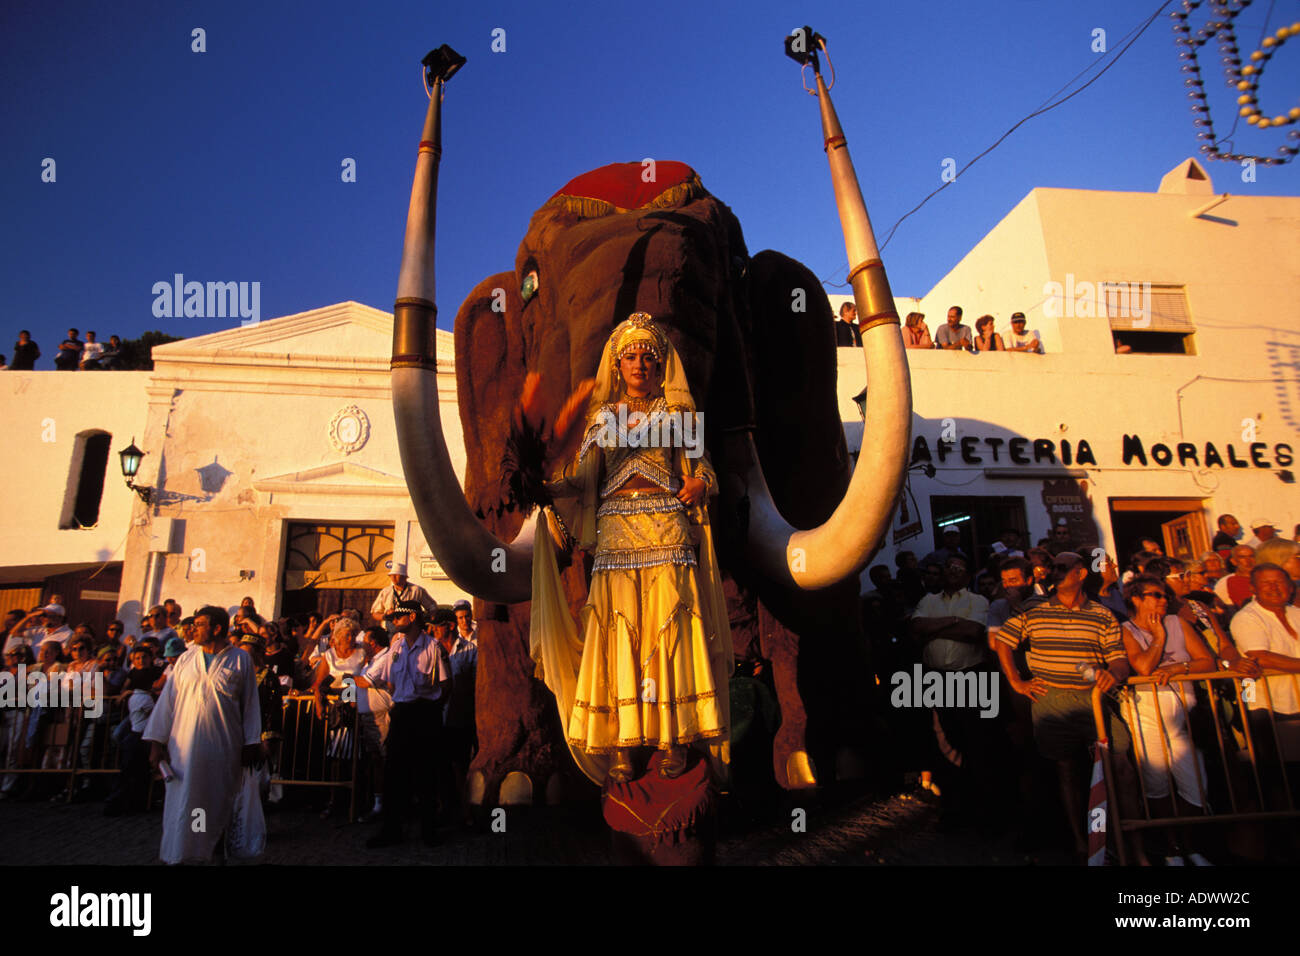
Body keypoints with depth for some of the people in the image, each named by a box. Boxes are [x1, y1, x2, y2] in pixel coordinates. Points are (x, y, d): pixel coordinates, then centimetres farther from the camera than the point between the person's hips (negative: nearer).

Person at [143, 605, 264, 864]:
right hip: (186, 745, 2)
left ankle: (217, 846, 26)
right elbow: (167, 700, 6)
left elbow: (251, 703, 0)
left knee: (220, 802, 8)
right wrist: (157, 743, -1)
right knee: (183, 803, 5)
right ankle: (180, 853, 22)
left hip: (225, 747, -2)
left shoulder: (241, 659, -1)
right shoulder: (186, 659, 6)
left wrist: (251, 744, -2)